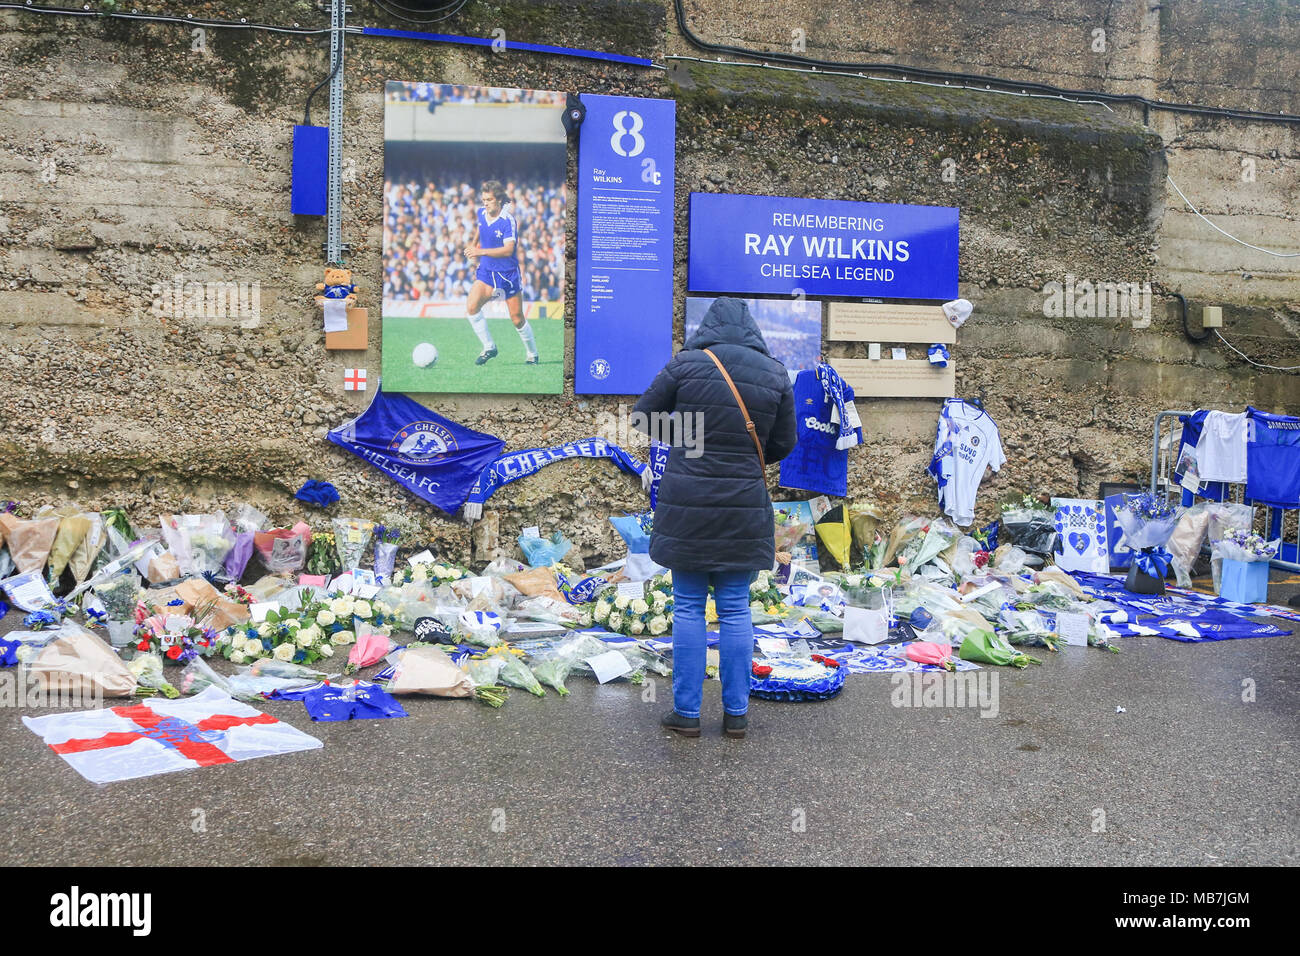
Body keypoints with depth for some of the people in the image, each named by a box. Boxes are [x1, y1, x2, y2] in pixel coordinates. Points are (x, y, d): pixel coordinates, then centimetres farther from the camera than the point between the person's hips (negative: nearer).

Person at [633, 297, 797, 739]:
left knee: (688, 608, 7)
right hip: (743, 508, 2)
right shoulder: (774, 373, 1)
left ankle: (687, 712, 13)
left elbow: (645, 417, 3)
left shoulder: (686, 364, -6)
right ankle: (736, 713, 17)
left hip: (687, 505, -2)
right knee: (735, 610, 10)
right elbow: (783, 442, 8)